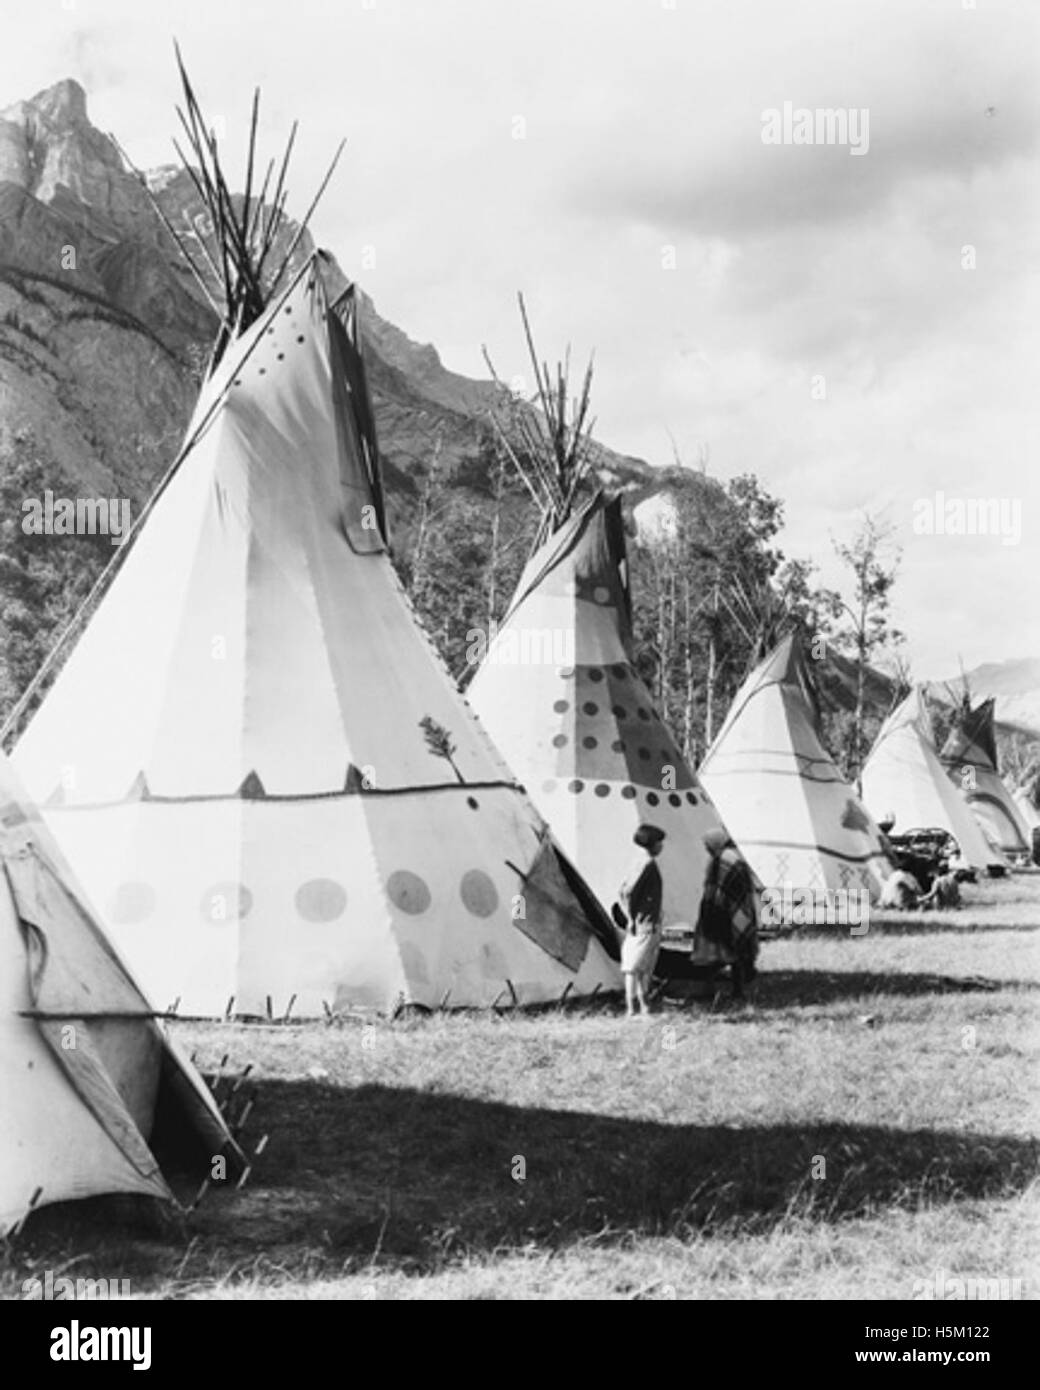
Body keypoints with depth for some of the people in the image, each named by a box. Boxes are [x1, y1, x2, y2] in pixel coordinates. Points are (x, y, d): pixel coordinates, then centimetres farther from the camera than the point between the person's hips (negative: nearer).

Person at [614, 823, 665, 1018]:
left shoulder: (646, 863, 14)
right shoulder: (648, 864, -15)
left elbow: (622, 892, 17)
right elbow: (627, 892, -23)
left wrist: (628, 916, 15)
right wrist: (632, 919, -16)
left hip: (650, 926, 10)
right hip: (644, 926, -10)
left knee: (646, 967, 13)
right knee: (634, 967, -7)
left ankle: (644, 1006, 18)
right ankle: (631, 1010, -6)